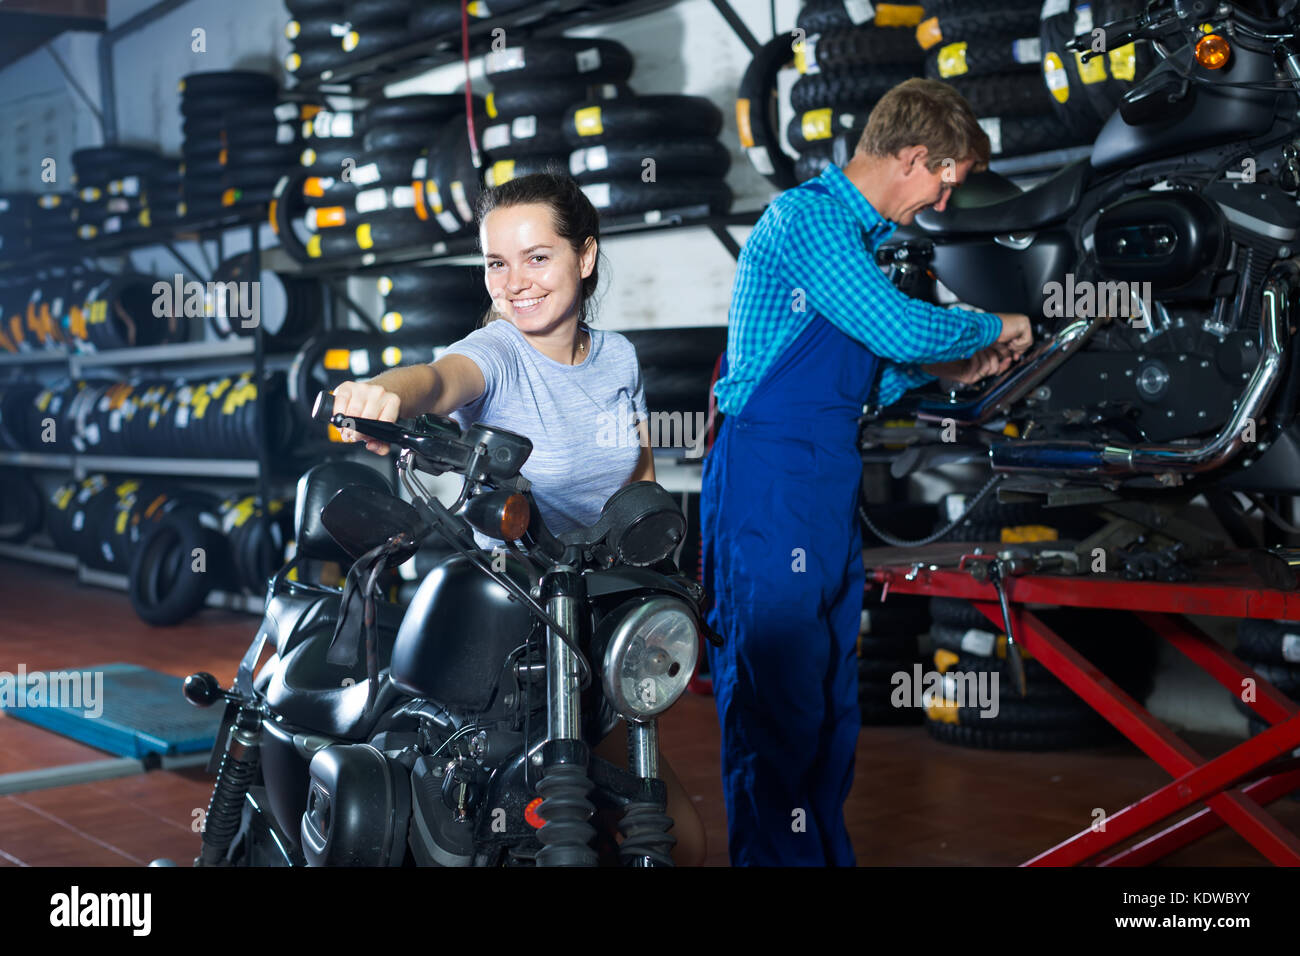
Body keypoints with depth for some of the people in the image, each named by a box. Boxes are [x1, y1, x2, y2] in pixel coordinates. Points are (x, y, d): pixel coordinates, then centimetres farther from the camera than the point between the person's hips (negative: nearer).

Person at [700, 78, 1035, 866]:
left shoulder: (860, 234, 19)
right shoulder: (806, 217, -12)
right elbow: (899, 327, -20)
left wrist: (945, 369, 15)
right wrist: (992, 327, -4)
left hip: (831, 487, 10)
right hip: (769, 483, -10)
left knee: (832, 707, 14)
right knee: (778, 703, -6)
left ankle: (829, 852, 23)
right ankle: (777, 857, 2)